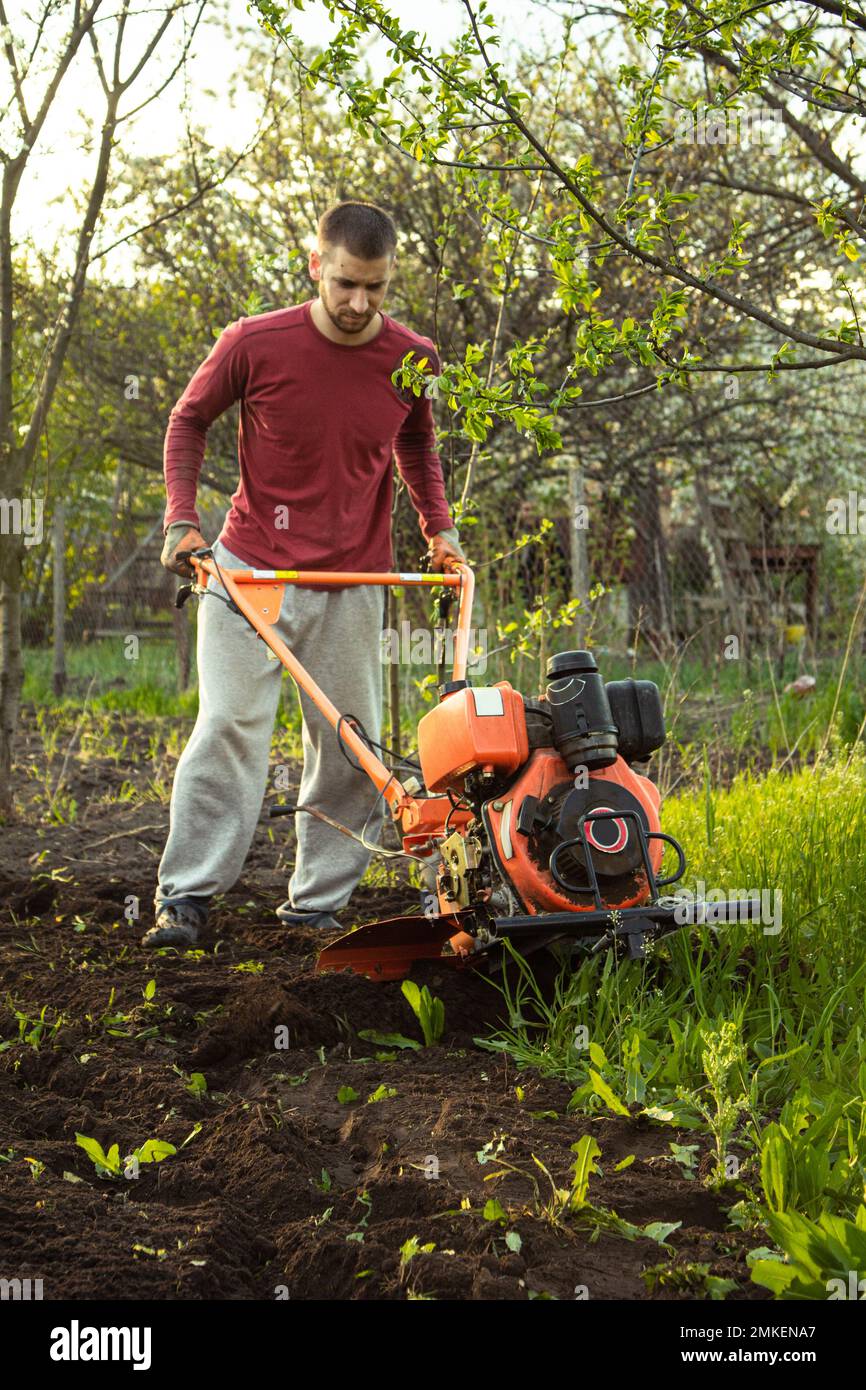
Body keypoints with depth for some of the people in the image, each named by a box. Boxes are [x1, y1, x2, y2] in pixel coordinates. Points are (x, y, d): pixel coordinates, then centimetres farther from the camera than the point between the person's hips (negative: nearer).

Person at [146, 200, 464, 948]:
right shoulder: (254, 344, -11)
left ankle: (317, 902, 15)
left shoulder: (413, 359, -3)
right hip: (249, 568, -3)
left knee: (349, 745, 4)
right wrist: (181, 518, -6)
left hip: (353, 581, 3)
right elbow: (189, 419, 4)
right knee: (230, 725, -8)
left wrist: (440, 526, 7)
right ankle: (184, 897, -3)